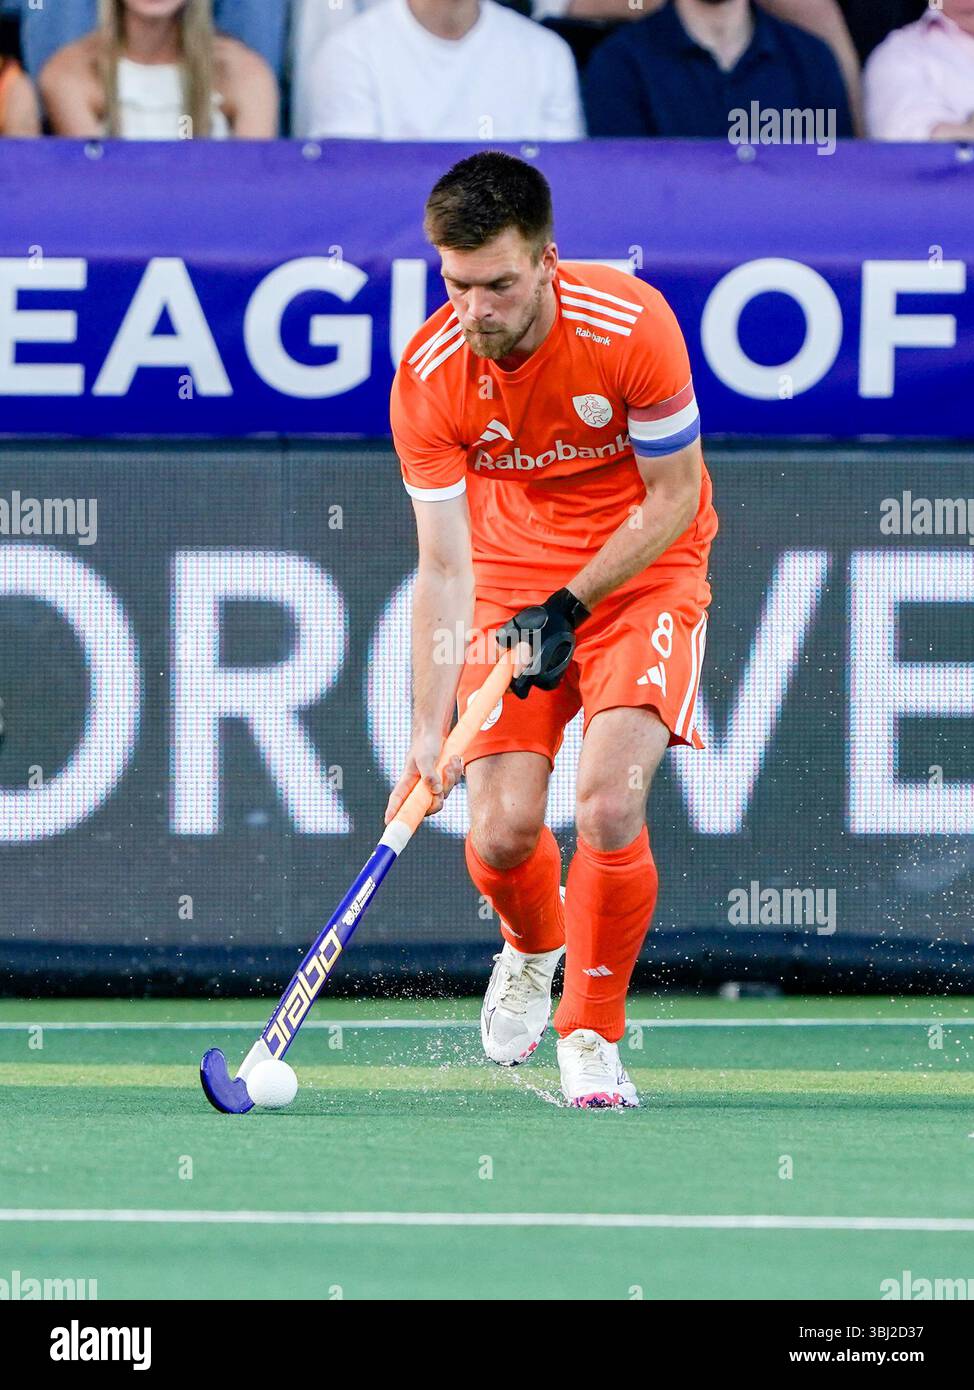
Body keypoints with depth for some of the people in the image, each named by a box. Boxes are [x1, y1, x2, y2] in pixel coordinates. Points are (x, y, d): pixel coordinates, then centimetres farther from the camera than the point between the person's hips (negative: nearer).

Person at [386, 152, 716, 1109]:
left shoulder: (631, 326, -25)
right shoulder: (429, 376, -19)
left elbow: (674, 499, -13)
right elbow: (444, 566, -16)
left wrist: (571, 605, -20)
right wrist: (428, 733, -24)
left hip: (644, 575, -2)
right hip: (511, 584, 2)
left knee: (609, 807, -21)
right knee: (501, 831, -10)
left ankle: (592, 1031, 0)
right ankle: (533, 947, 28)